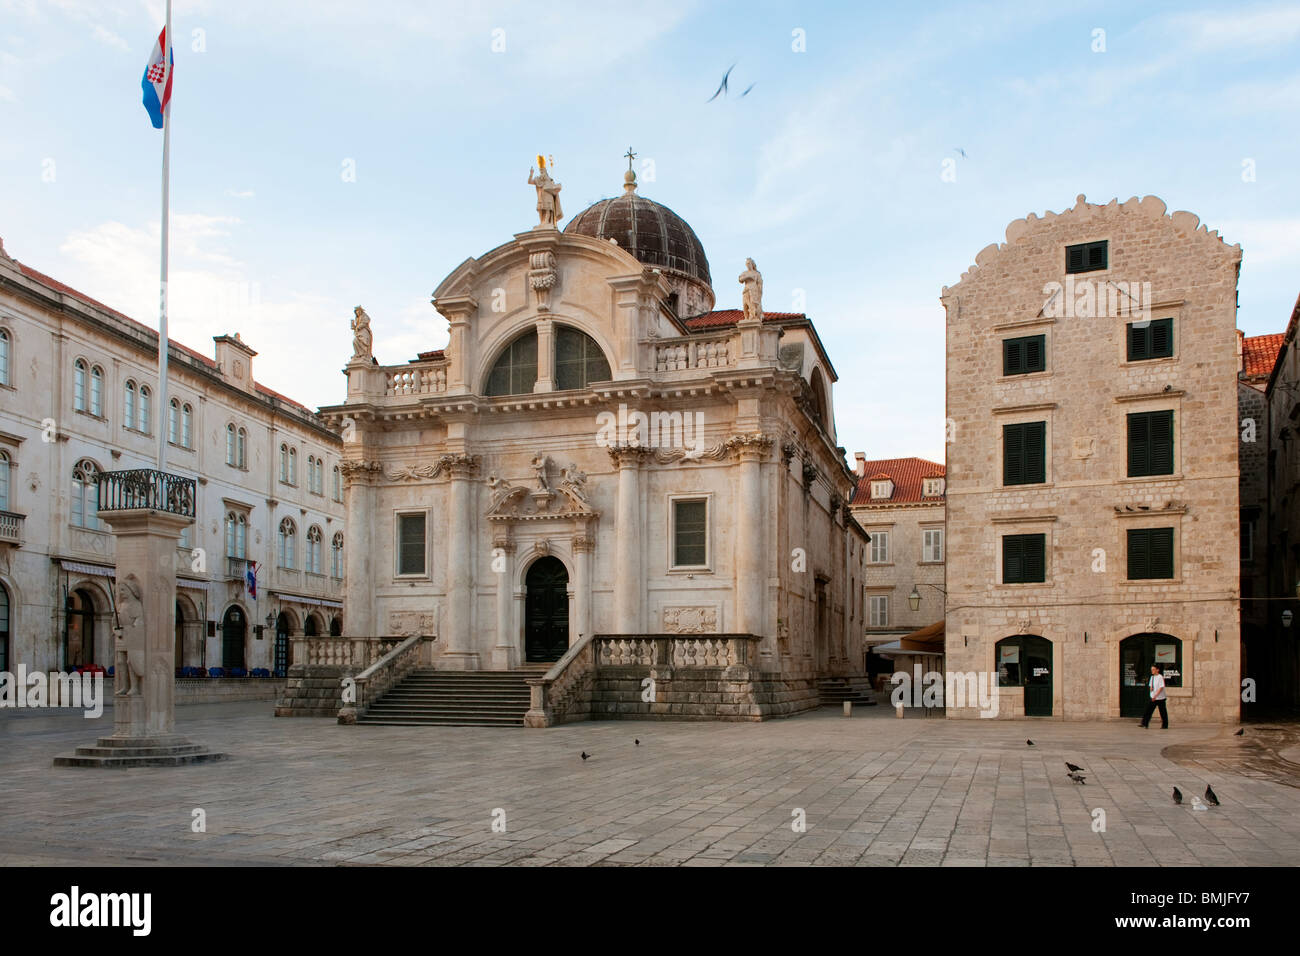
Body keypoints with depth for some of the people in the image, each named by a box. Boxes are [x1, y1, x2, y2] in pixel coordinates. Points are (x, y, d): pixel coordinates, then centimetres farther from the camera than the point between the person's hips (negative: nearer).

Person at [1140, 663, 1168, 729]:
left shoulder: (1160, 677, -13)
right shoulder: (1152, 677, 11)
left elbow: (1161, 687, -18)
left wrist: (1156, 695, -21)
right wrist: (1150, 688, -2)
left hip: (1160, 698, -7)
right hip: (1153, 697, 7)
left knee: (1162, 712, 3)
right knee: (1148, 710, 0)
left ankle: (1165, 725, 13)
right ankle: (1144, 723, -1)